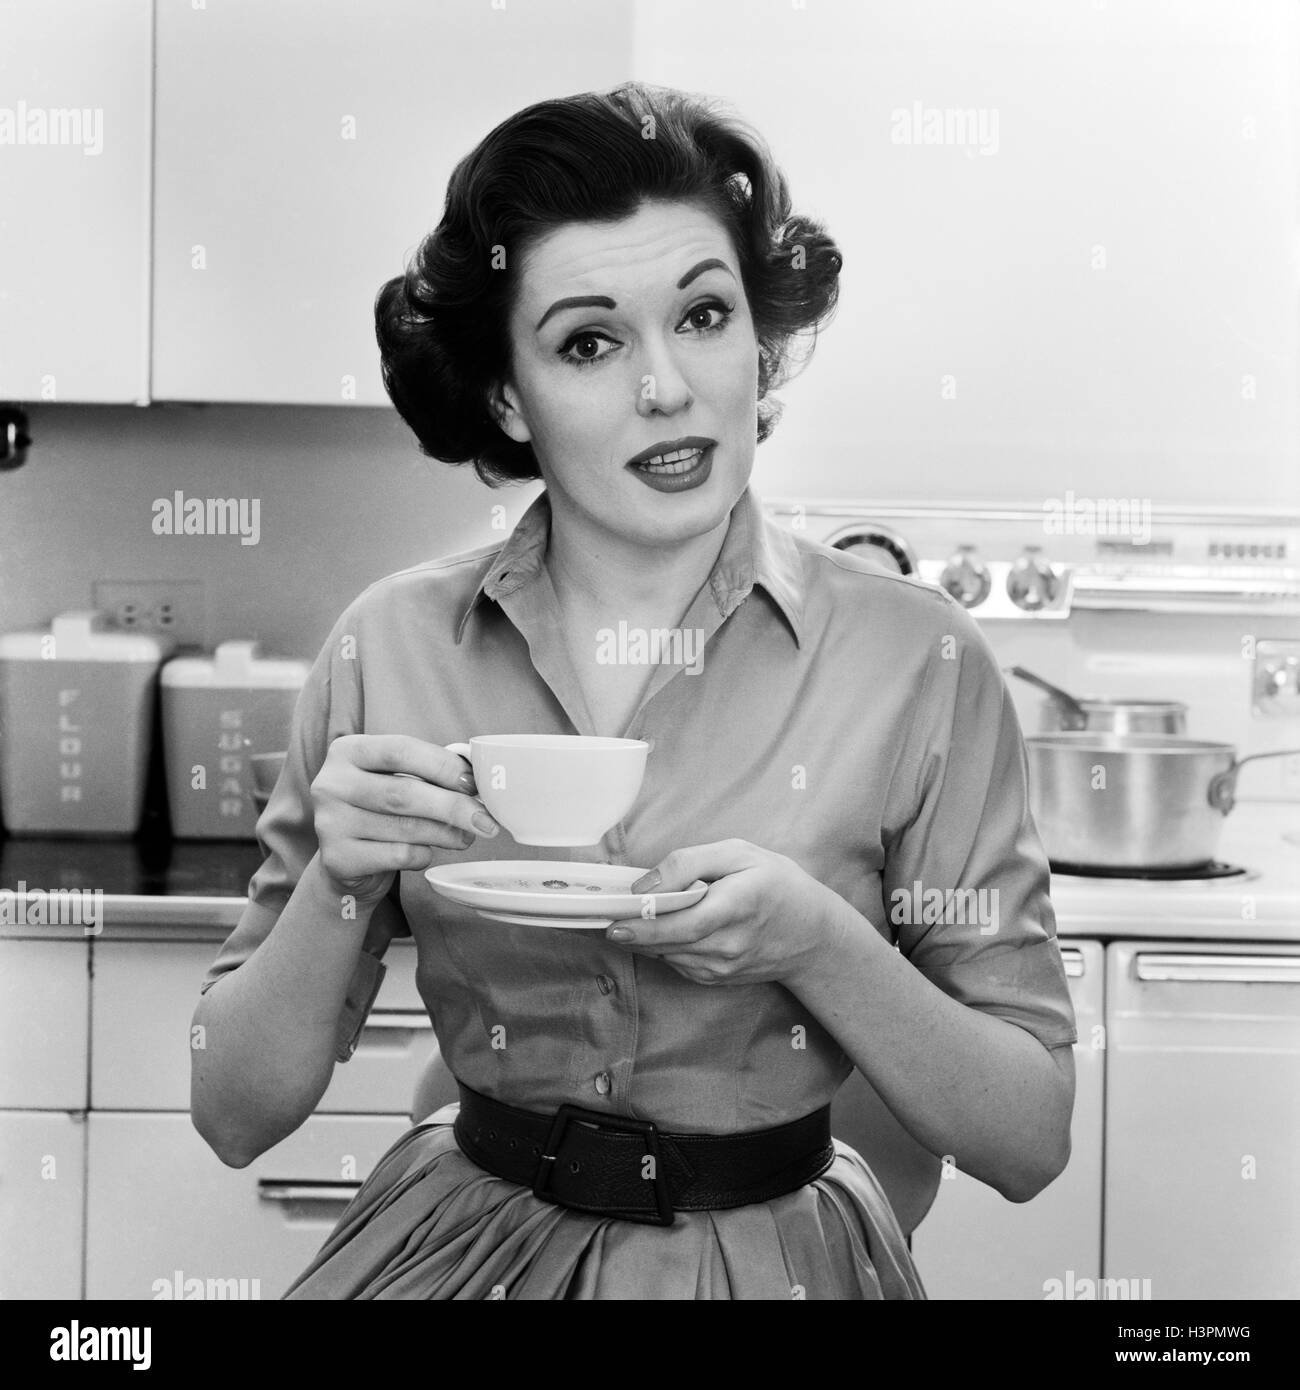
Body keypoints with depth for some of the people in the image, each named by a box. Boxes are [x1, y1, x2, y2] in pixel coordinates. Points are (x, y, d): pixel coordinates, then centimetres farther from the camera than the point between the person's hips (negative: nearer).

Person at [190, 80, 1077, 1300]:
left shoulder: (916, 660, -15)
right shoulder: (391, 644, -11)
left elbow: (1031, 1140, -10)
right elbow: (236, 1116, -5)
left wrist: (817, 941, -26)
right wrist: (340, 884, -23)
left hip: (777, 1249, -1)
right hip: (463, 1236, 2)